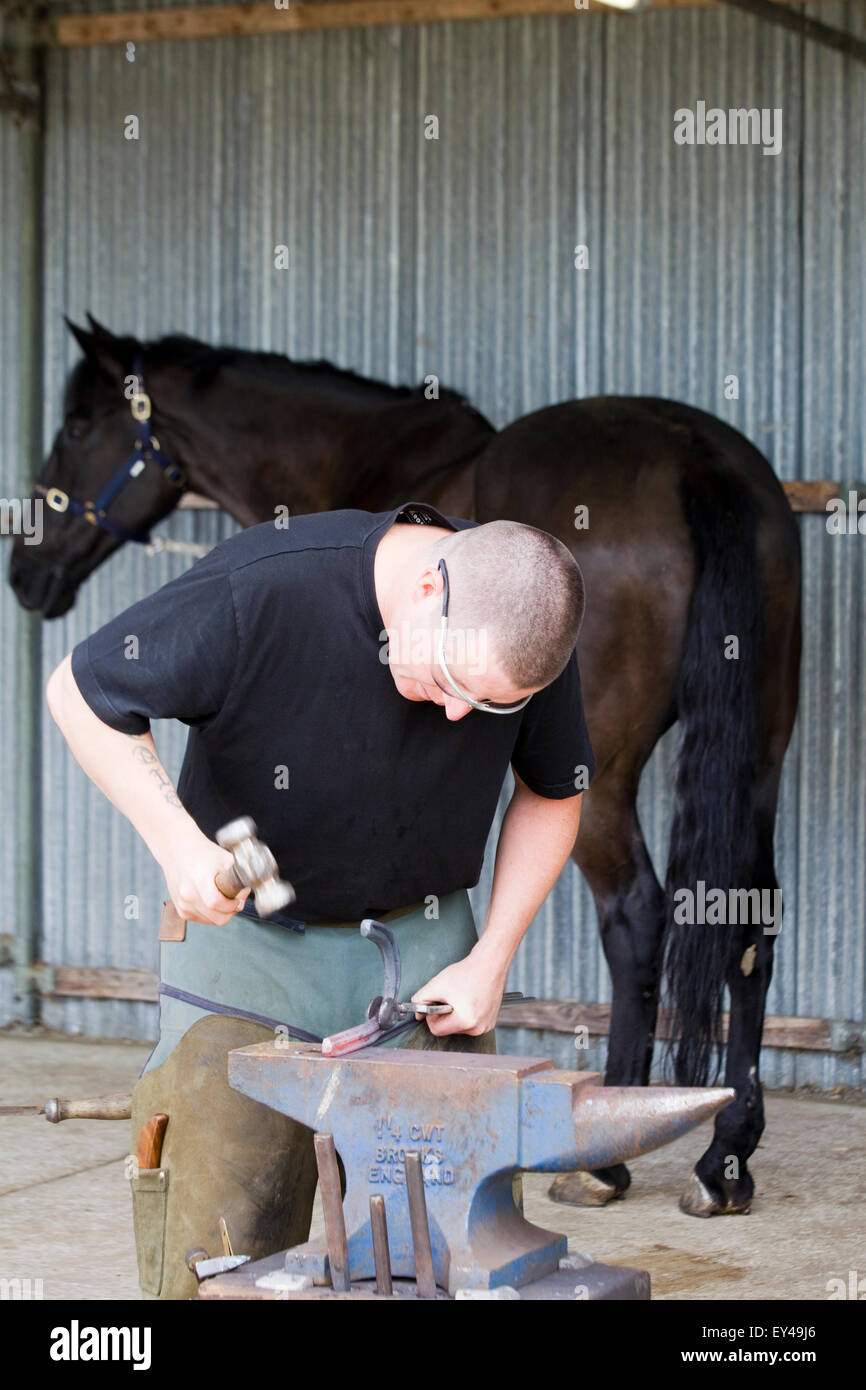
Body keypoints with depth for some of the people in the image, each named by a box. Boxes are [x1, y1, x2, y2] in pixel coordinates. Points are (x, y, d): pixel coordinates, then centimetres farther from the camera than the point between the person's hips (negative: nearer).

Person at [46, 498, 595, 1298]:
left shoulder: (528, 632, -16)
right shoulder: (260, 590, -28)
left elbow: (553, 794, 3)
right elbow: (81, 693, -15)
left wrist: (491, 960, -5)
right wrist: (178, 845, -26)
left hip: (421, 944, 3)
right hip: (249, 941, -3)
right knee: (218, 1255, -7)